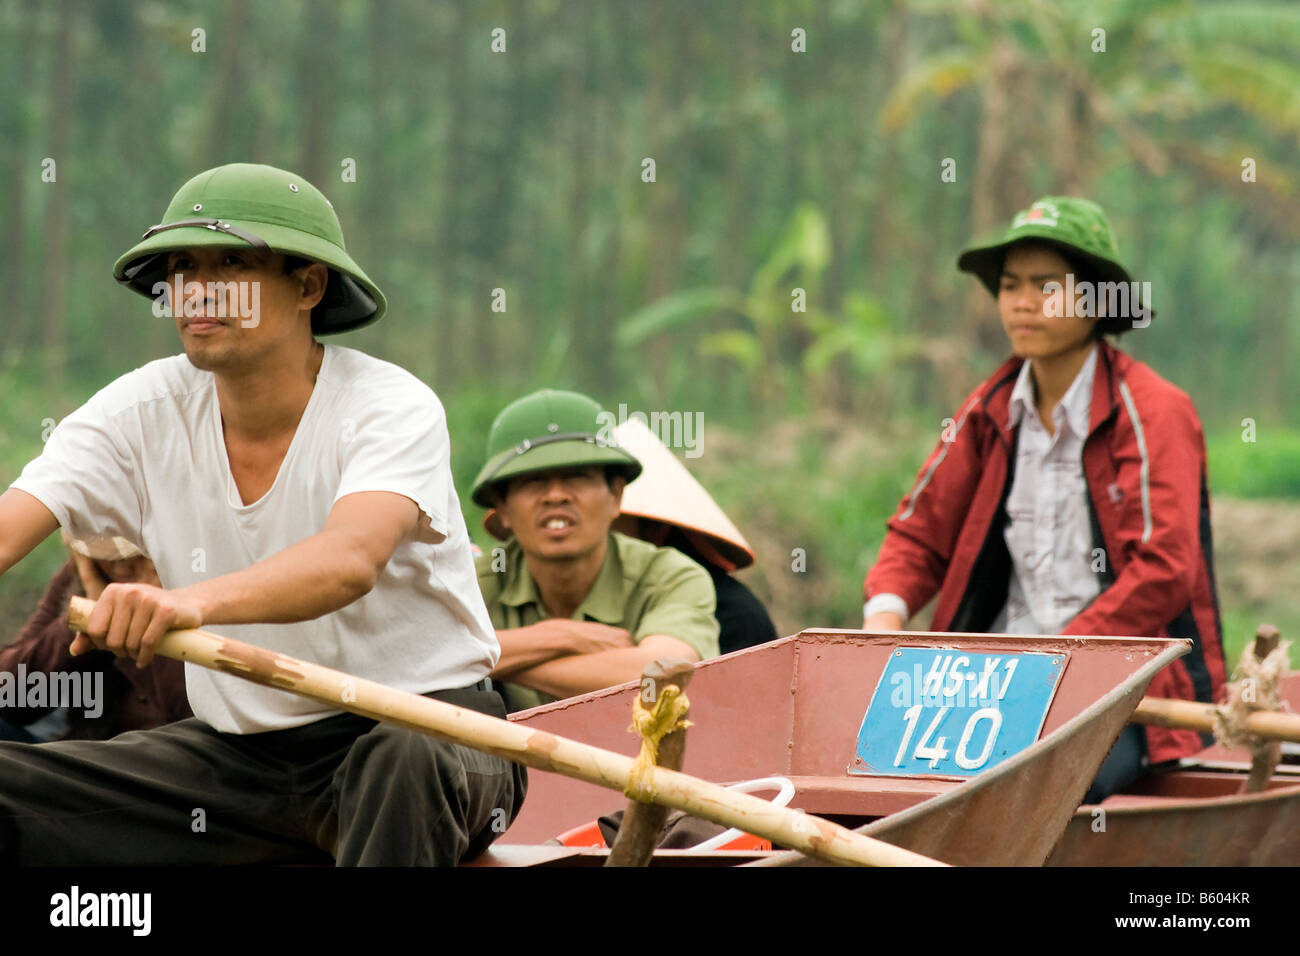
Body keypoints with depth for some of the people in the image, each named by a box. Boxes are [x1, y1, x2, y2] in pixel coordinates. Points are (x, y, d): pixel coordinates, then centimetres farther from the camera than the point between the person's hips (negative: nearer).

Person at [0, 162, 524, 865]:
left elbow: (350, 561, -37)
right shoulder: (141, 412, -2)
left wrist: (190, 602, -56)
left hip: (434, 732, -4)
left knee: (401, 761, -40)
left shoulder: (393, 407, -16)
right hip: (237, 748, 4)